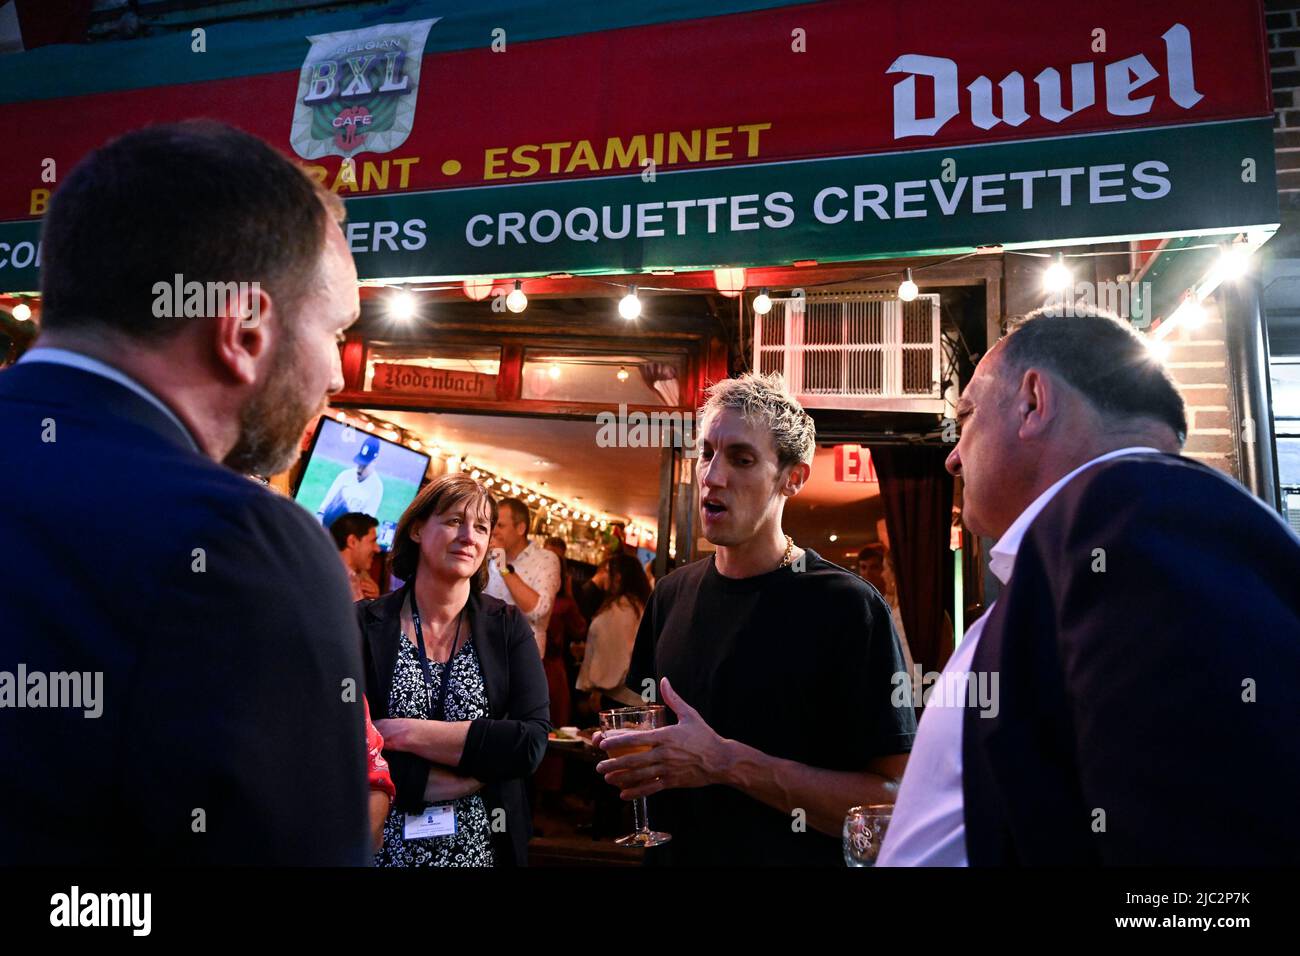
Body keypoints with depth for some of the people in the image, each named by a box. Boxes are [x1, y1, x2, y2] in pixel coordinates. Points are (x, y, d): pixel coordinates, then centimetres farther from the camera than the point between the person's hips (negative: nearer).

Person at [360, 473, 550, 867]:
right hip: (386, 847, -1)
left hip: (485, 846, 2)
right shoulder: (364, 625, -8)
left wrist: (406, 732, -20)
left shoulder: (509, 627, -3)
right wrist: (482, 767, -19)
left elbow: (531, 744, -15)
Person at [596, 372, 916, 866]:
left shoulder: (849, 606, -18)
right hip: (674, 851, 6)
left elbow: (889, 799, -21)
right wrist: (631, 757, -8)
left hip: (794, 853, -5)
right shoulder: (671, 594, 0)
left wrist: (728, 763, -28)